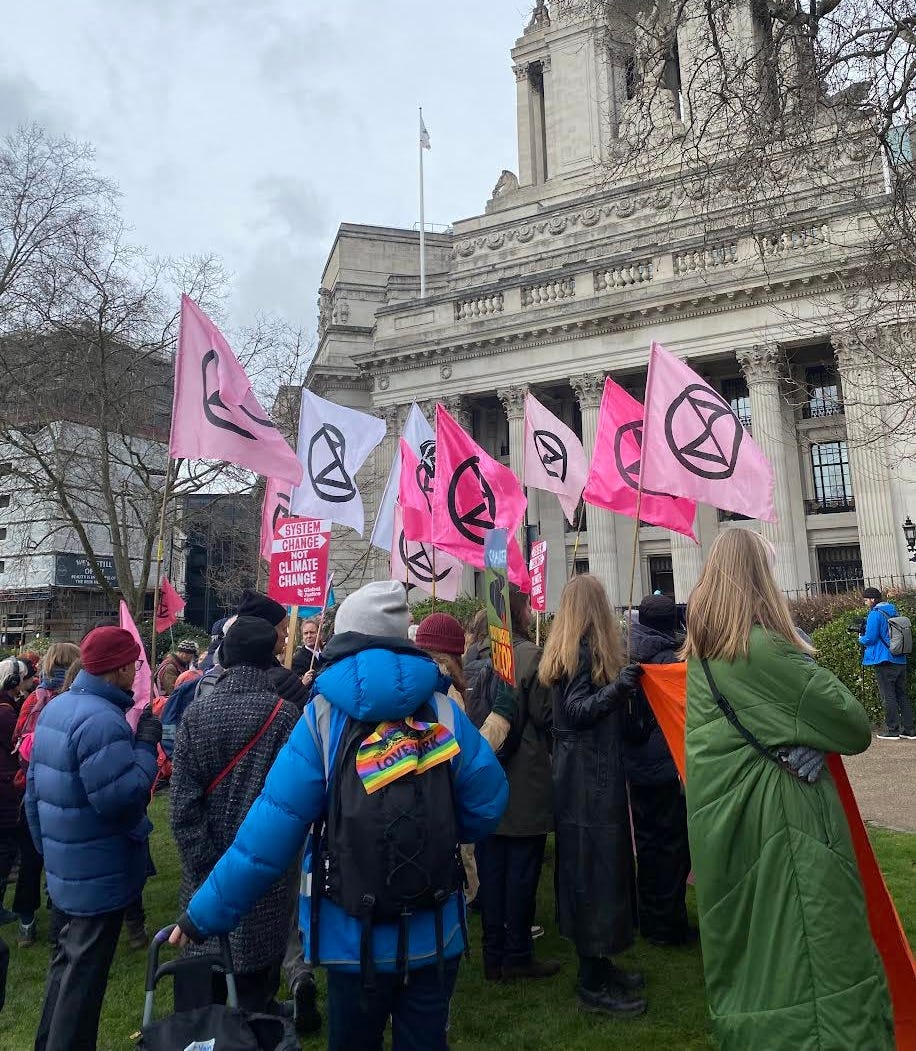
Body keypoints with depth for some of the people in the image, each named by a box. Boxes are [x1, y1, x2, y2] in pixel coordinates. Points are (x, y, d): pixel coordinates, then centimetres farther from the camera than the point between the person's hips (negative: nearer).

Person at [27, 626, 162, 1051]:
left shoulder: (56, 707, 5)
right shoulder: (101, 719, -27)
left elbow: (34, 785, 13)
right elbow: (121, 797, -31)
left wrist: (46, 844, 22)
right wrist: (146, 744, -21)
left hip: (67, 864, 10)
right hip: (100, 872, -10)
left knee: (70, 956, 25)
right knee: (85, 969, 6)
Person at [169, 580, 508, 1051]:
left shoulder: (324, 716, -13)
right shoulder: (442, 710, -10)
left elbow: (271, 828, -15)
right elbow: (487, 804, -4)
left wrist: (205, 914, -4)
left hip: (356, 937, 0)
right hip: (433, 934, 1)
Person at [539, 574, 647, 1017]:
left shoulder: (565, 649, 11)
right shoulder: (587, 649, -15)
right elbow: (576, 710, -21)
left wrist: (622, 684, 24)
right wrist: (616, 688, -32)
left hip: (580, 772, 10)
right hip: (590, 776, -10)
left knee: (590, 865, 16)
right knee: (596, 867, -2)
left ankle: (597, 964, 29)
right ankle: (592, 985, 9)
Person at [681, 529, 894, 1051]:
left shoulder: (702, 647, 4)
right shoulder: (767, 645, -18)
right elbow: (856, 728, -11)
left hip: (720, 817, 8)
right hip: (782, 817, -8)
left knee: (745, 938, 20)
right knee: (816, 949, 3)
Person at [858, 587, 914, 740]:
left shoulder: (875, 614, -13)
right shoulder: (893, 611, 13)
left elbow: (870, 639, -16)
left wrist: (861, 639, 5)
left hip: (884, 661, -8)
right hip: (900, 660, 8)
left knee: (888, 696, -1)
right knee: (903, 694, 12)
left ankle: (892, 730, 3)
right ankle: (908, 730, 15)